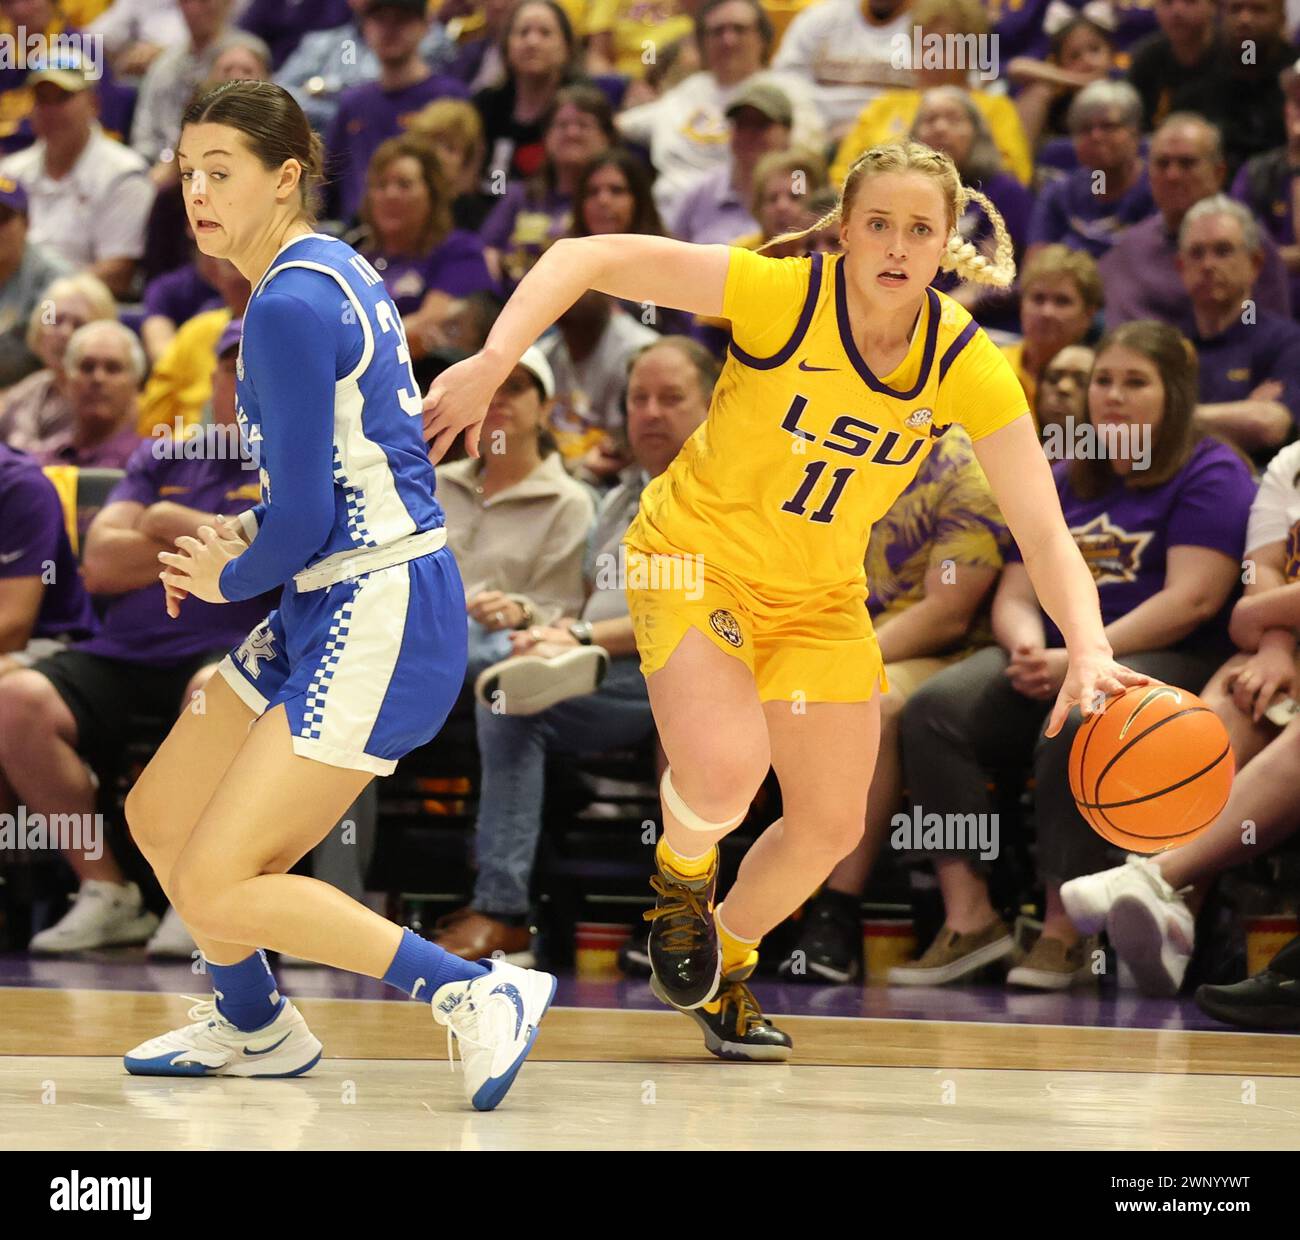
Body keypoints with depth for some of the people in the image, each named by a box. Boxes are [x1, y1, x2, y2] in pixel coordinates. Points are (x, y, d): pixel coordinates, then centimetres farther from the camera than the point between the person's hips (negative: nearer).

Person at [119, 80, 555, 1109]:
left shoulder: (290, 306, -19)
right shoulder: (331, 272, 12)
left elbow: (304, 520, -20)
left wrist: (228, 579, -1)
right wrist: (245, 536, 11)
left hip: (379, 626, -10)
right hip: (329, 610, 10)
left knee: (215, 891, -13)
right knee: (158, 817, 19)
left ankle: (477, 994, -9)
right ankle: (254, 1027, 39)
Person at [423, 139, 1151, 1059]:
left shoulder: (968, 368, -16)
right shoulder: (783, 295, -25)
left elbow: (1045, 534, -18)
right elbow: (585, 257, -25)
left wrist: (1090, 652, -35)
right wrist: (494, 361, -37)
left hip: (819, 596, 4)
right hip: (697, 559, -4)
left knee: (831, 826, 8)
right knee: (725, 771, -28)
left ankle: (727, 967, 38)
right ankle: (682, 875, 9)